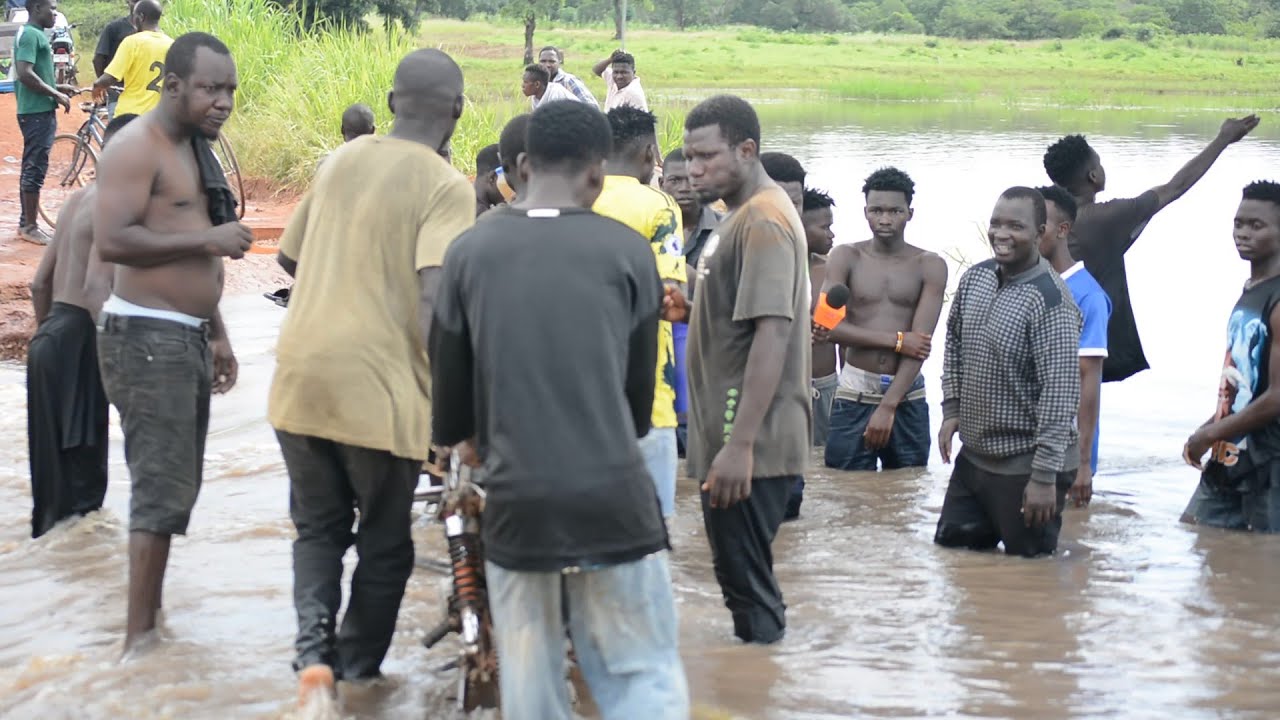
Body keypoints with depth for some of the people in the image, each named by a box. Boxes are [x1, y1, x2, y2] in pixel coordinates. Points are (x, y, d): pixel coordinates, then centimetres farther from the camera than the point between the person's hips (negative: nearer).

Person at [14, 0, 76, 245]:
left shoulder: (35, 34, 17)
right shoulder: (30, 35, -14)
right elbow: (25, 74, -24)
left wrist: (56, 88, 13)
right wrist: (55, 95, -18)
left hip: (40, 111, 10)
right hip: (37, 112, -10)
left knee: (32, 168, 14)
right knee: (35, 168, -6)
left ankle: (25, 222, 21)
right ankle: (30, 226, -3)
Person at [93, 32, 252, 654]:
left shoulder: (193, 150, 17)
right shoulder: (137, 147, -13)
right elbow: (111, 241, -25)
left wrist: (216, 333, 20)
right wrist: (208, 237, -22)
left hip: (185, 338, 10)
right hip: (146, 337, -10)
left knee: (176, 486, 14)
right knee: (163, 489, -13)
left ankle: (149, 624, 23)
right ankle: (138, 642, -10)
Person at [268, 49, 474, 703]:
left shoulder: (341, 159, 11)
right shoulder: (447, 188, -7)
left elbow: (289, 257, 23)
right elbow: (434, 301, -19)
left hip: (299, 374, 5)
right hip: (380, 389, -5)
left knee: (318, 528, 20)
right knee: (384, 544, 13)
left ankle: (313, 650, 0)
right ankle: (356, 679, 18)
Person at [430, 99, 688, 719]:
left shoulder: (469, 251, 2)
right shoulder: (626, 250, -2)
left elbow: (450, 397, 8)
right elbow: (640, 389, 7)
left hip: (516, 502, 2)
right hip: (614, 498, -2)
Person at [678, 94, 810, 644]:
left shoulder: (764, 221, -16)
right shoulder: (742, 215, 17)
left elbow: (772, 334, -24)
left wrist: (740, 444, -27)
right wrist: (688, 307, 11)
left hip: (751, 449, -10)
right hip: (731, 439, 10)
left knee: (747, 585, -6)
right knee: (741, 581, 15)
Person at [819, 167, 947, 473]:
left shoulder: (930, 266, -1)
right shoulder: (846, 258, 1)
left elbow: (921, 342, -10)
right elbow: (825, 326, -11)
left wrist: (888, 407, -17)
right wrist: (896, 340, -14)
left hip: (907, 397, 1)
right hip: (854, 394, -1)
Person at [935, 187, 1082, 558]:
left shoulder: (1049, 299, -21)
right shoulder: (974, 278, 3)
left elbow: (1060, 391, -23)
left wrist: (1045, 475, -25)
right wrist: (951, 409, 9)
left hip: (1025, 466, -8)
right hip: (974, 454, 8)